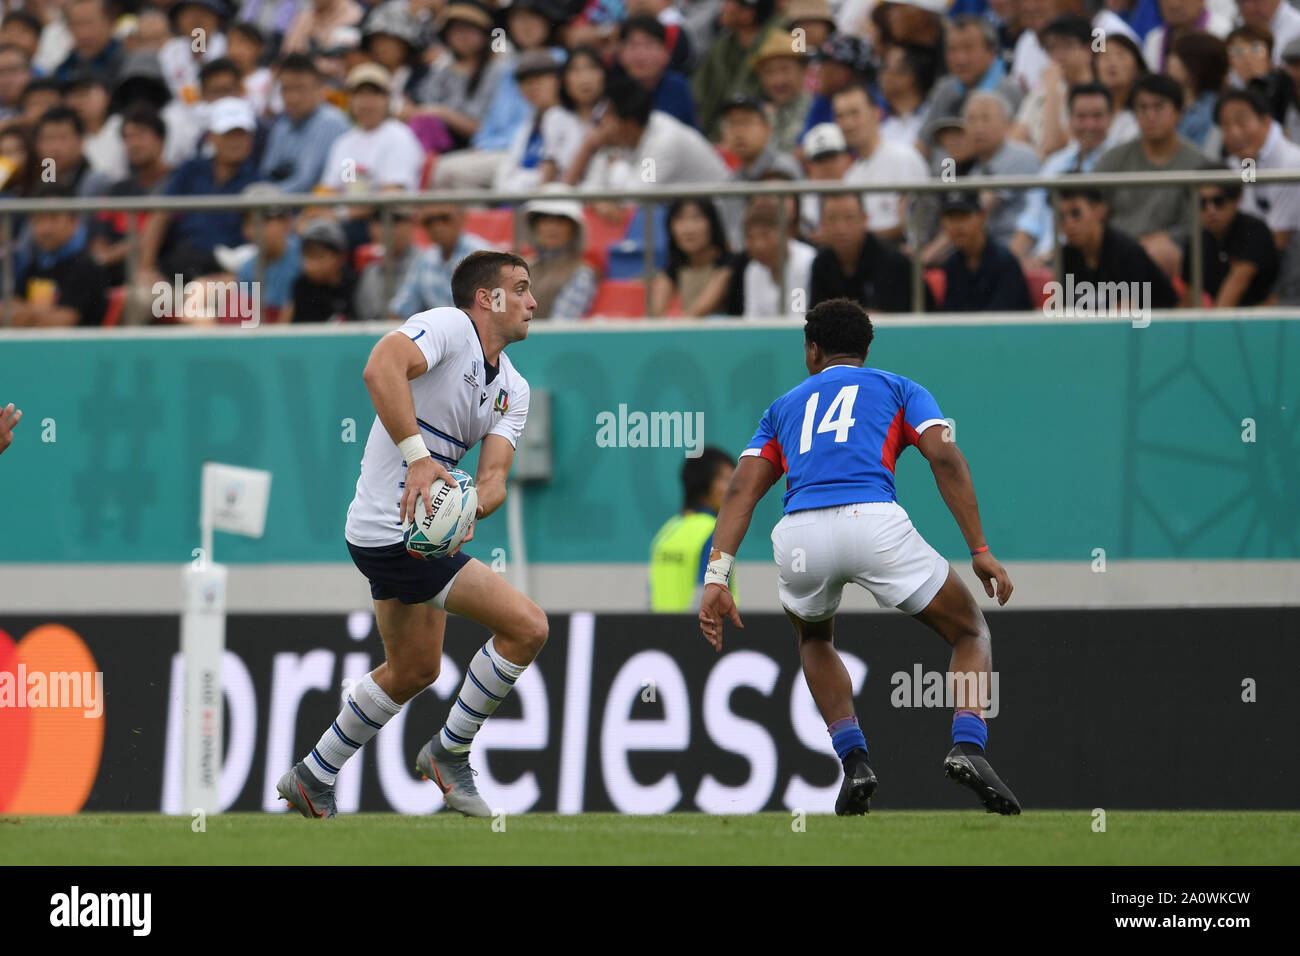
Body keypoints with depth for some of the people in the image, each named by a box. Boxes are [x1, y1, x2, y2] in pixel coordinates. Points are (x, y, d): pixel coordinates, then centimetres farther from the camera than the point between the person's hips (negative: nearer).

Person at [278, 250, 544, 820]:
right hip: (391, 532, -10)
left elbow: (493, 475, 0)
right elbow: (382, 367, -33)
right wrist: (417, 457, -39)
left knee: (414, 670, 23)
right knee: (526, 627, -12)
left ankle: (313, 779, 35)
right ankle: (450, 752, 4)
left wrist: (473, 506, -22)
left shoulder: (513, 389, 11)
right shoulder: (448, 327, -14)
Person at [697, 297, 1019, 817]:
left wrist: (717, 578, 9)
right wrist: (980, 551, 5)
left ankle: (853, 759, 16)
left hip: (798, 533, 2)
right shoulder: (899, 388, 26)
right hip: (874, 520, -2)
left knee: (814, 639, 36)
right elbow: (944, 457, 8)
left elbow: (742, 489, 16)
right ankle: (967, 746, -8)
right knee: (971, 633, 19)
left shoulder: (784, 407, 31)